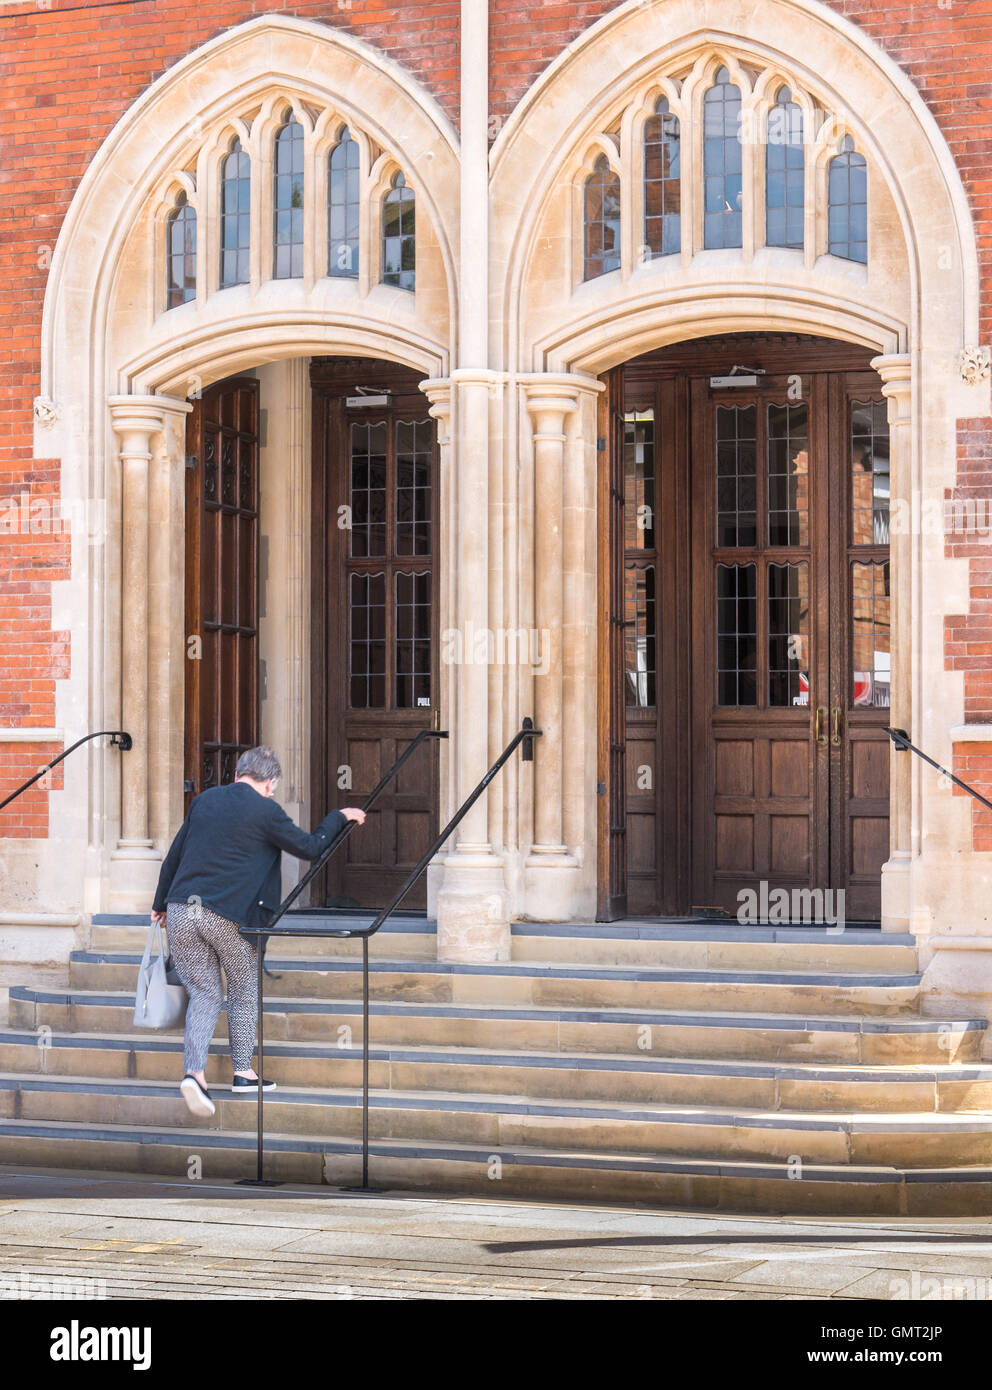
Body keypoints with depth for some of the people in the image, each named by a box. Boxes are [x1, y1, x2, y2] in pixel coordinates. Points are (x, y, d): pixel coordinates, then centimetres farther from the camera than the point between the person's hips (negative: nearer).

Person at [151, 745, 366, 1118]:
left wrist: (161, 903, 28)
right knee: (245, 990, 16)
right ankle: (243, 1072, 20)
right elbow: (310, 847, 4)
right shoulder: (265, 810, -3)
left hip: (181, 911, 4)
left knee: (204, 993, 11)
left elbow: (174, 854, 18)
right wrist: (339, 817, 21)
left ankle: (194, 1071, -7)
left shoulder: (204, 800, 12)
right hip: (227, 916, -4)